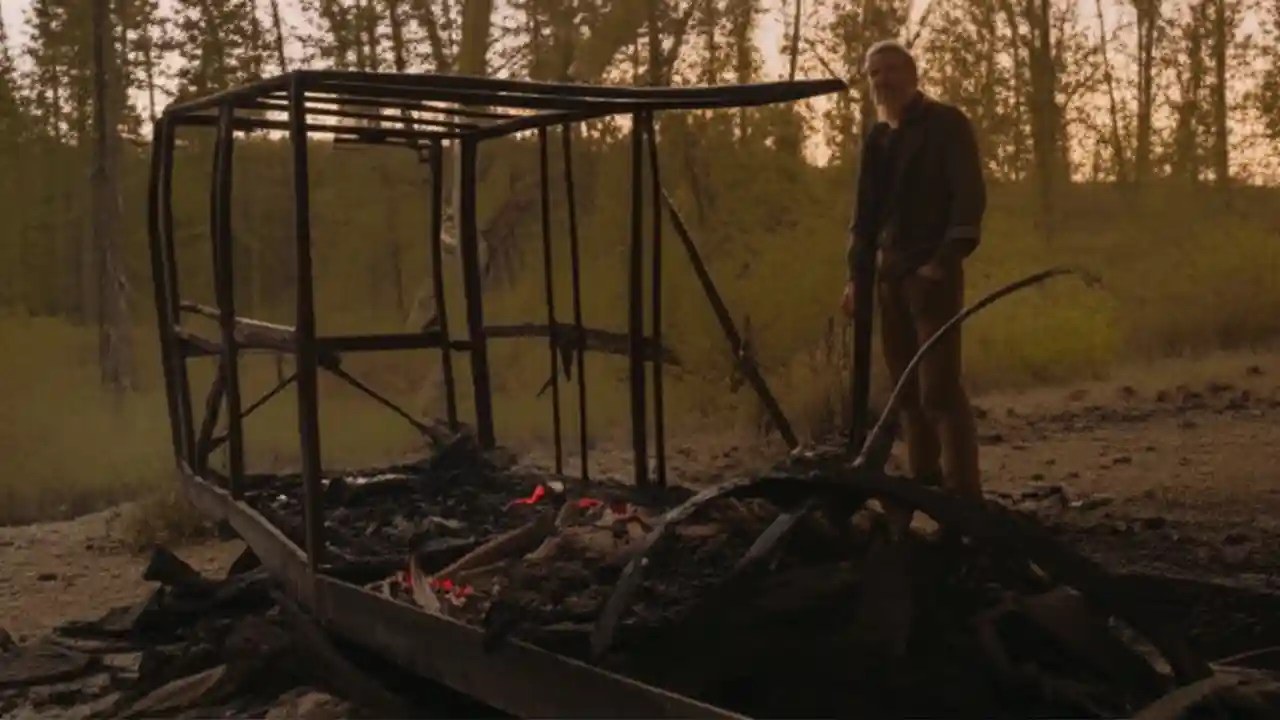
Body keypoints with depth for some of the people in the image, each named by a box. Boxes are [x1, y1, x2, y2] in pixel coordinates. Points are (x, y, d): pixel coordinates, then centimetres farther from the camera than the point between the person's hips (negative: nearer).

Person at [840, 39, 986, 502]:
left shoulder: (946, 124, -3)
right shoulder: (877, 139, 17)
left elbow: (970, 196, -12)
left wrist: (947, 260, -20)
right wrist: (857, 274, 14)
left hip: (932, 271, -7)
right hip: (890, 273, 7)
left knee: (939, 387, -14)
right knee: (907, 390, 8)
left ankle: (965, 497, -13)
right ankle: (925, 488, 15)